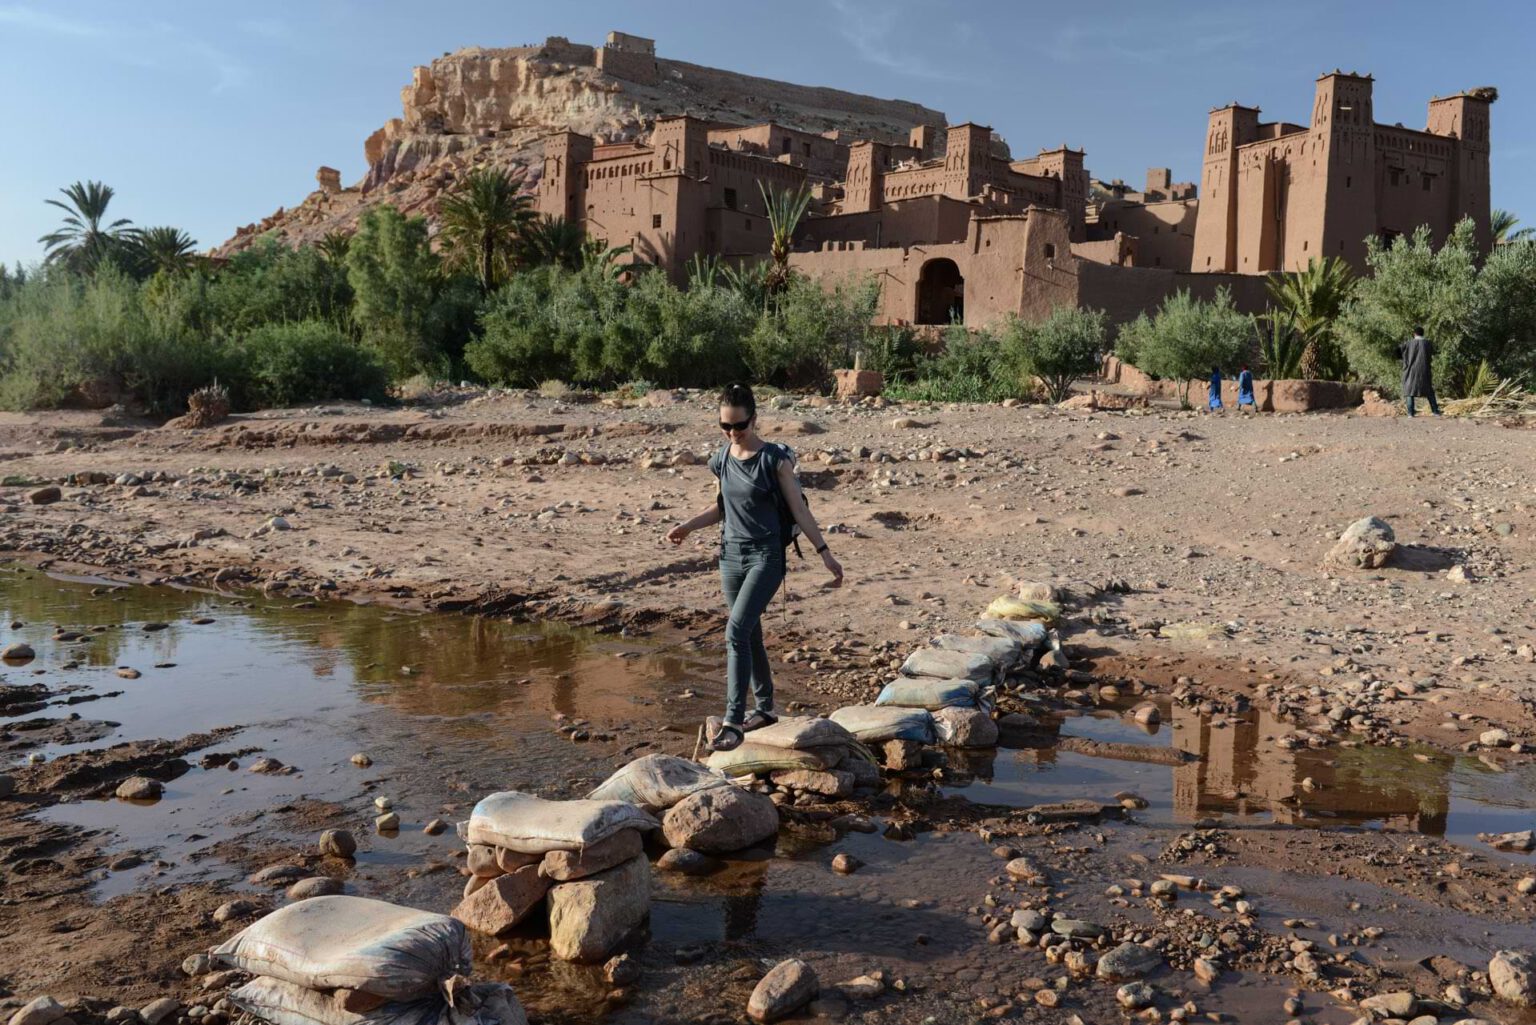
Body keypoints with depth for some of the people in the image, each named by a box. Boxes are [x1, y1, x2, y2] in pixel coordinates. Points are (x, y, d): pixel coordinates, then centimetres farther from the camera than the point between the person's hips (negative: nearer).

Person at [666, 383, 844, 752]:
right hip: (731, 555, 6)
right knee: (750, 635, 13)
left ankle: (733, 721, -16)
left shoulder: (775, 459, -9)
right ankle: (765, 708, 29)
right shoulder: (721, 460, 6)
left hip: (766, 557, -6)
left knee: (737, 631, -18)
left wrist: (824, 553, -11)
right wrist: (689, 525, 7)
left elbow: (798, 509, -7)